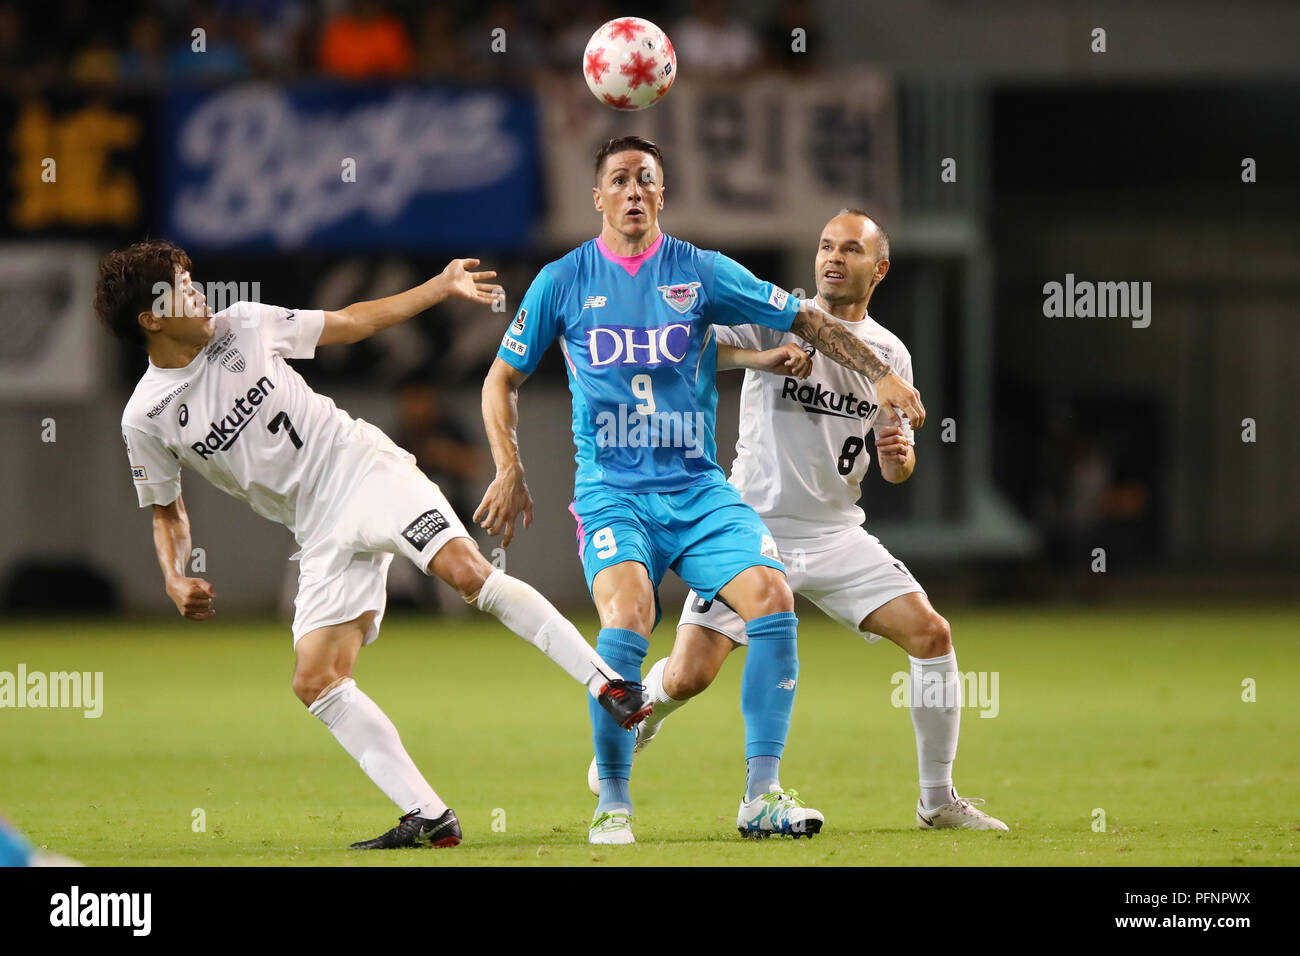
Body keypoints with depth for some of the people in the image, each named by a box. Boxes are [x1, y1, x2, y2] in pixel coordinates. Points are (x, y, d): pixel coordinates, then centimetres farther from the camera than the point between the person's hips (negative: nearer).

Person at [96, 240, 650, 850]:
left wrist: (442, 286, 13)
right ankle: (429, 819, -11)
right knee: (315, 681, -13)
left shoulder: (243, 325, 0)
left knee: (465, 570, -25)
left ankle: (610, 687, -22)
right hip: (323, 535, 1)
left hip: (363, 468, -1)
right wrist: (175, 579, -9)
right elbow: (166, 510, 10)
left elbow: (348, 324, 13)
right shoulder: (146, 420, -2)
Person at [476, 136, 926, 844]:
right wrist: (509, 470, 2)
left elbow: (803, 320, 11)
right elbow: (502, 378, 13)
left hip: (698, 488, 2)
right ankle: (612, 805, -15)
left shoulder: (702, 273, 4)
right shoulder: (564, 281, 3)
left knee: (771, 597, -20)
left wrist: (881, 375, 1)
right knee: (627, 615, -29)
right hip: (611, 489, -2)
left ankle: (760, 796, -11)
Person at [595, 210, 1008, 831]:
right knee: (688, 675, -13)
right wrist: (756, 356, -28)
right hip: (756, 525, -4)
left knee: (931, 635, -11)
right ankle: (634, 724, 23)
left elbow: (893, 473, 13)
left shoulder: (891, 354, 8)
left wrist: (900, 455, -11)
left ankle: (938, 802, 2)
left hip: (837, 535, 4)